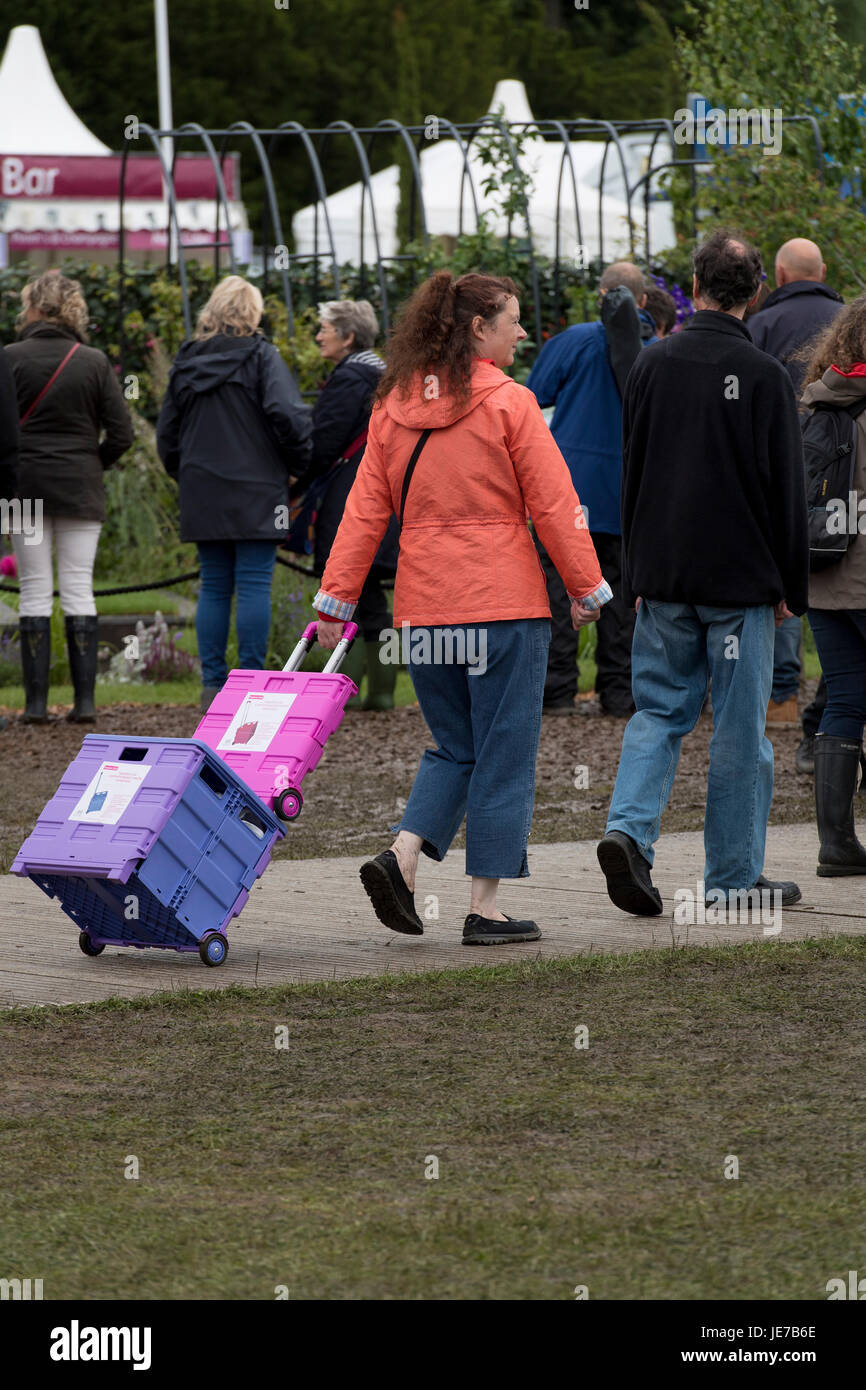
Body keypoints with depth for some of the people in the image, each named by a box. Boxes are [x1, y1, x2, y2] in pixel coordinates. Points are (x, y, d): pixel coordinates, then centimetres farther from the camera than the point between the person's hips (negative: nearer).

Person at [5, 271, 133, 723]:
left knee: (34, 592, 3)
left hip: (26, 486, -1)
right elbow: (122, 432, -2)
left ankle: (36, 701, 0)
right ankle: (85, 699, 2)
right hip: (81, 491, 1)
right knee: (79, 591, 5)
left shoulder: (11, 359, -7)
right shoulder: (94, 363, -1)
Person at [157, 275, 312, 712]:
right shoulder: (261, 356, -6)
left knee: (213, 588, 8)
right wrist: (298, 465, -2)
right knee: (254, 585, -4)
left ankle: (212, 684, 6)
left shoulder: (187, 361, 10)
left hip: (202, 493, 5)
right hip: (254, 493, -5)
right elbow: (288, 415, -16)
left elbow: (167, 430, 15)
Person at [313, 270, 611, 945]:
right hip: (504, 607, -5)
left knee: (455, 748, 18)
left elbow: (365, 509, 7)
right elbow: (554, 505, -7)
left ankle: (402, 857, -3)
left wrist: (337, 598, 8)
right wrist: (587, 588, 1)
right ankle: (486, 907, 3)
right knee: (503, 756, 3)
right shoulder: (508, 403, -8)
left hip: (423, 611, 5)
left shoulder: (394, 407, 7)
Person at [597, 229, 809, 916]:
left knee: (660, 708, 12)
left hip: (663, 576, 4)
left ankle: (629, 829, -11)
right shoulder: (765, 376, -10)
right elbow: (786, 488, -7)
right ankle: (734, 876, 8)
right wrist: (790, 587, 2)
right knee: (740, 727, 4)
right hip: (741, 577, -4)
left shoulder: (653, 364, 3)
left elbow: (631, 472, 11)